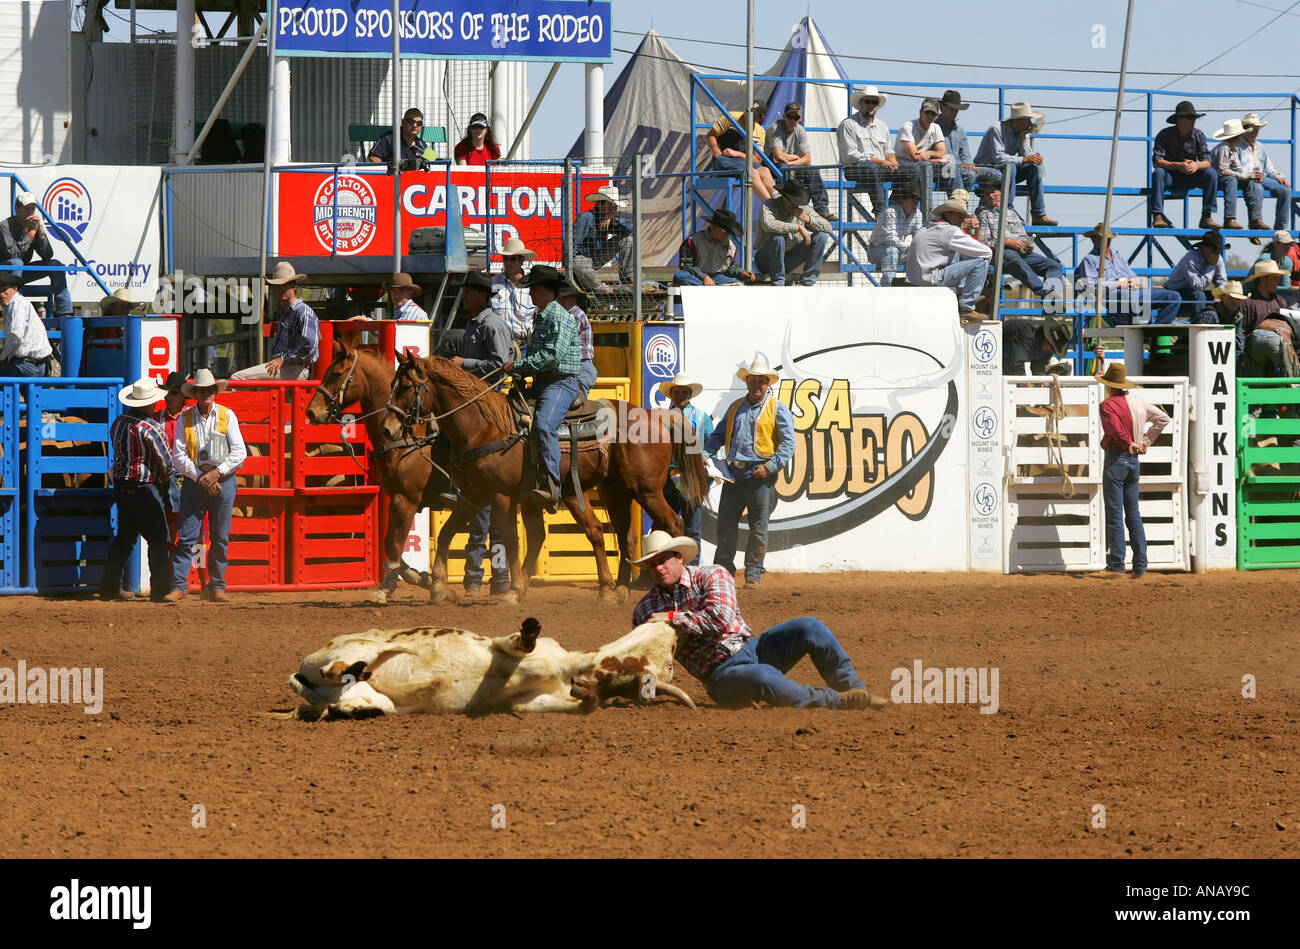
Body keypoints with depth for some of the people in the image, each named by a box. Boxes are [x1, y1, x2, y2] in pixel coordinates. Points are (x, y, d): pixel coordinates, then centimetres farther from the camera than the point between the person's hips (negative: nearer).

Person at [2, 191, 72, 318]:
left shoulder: (36, 225, 0)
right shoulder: (6, 227, -18)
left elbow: (47, 255, -6)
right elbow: (12, 254, -31)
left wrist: (41, 231, -17)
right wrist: (30, 233, -26)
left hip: (22, 272, 7)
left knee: (56, 265, -7)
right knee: (16, 263, -38)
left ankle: (64, 312, -9)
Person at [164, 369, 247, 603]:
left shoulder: (227, 416, 3)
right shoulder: (185, 419, 4)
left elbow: (239, 453, -1)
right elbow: (178, 456, -1)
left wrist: (217, 473, -13)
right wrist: (200, 477, -12)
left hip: (223, 481, 0)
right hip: (193, 481, 0)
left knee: (220, 538, 3)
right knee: (186, 537, -6)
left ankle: (217, 587, 11)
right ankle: (178, 586, -7)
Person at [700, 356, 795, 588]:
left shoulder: (777, 409, 1)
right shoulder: (736, 407, 17)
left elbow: (788, 443, -5)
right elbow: (718, 436, 22)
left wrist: (770, 466, -15)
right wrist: (704, 455, 4)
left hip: (760, 475, -4)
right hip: (734, 473, 4)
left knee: (758, 527, -1)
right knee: (725, 523, 4)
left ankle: (753, 573, 6)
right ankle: (722, 568, 12)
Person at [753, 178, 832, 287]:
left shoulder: (803, 209, 2)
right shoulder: (768, 206, -16)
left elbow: (827, 227, -1)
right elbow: (768, 225, -39)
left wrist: (808, 219, -20)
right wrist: (798, 228, -36)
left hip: (789, 261, 5)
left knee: (821, 236, -9)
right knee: (778, 237, -36)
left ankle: (807, 281, -12)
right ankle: (778, 283, -23)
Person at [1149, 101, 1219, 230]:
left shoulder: (1198, 135, -3)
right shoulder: (1165, 135, -10)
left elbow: (1207, 162, -9)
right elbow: (1157, 162, -20)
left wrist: (1197, 165, -34)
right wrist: (1178, 166, -36)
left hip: (1189, 177, 2)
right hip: (1170, 177, -2)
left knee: (1211, 173, -23)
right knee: (1158, 173, -35)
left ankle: (1207, 217, -25)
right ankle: (1157, 216, -38)